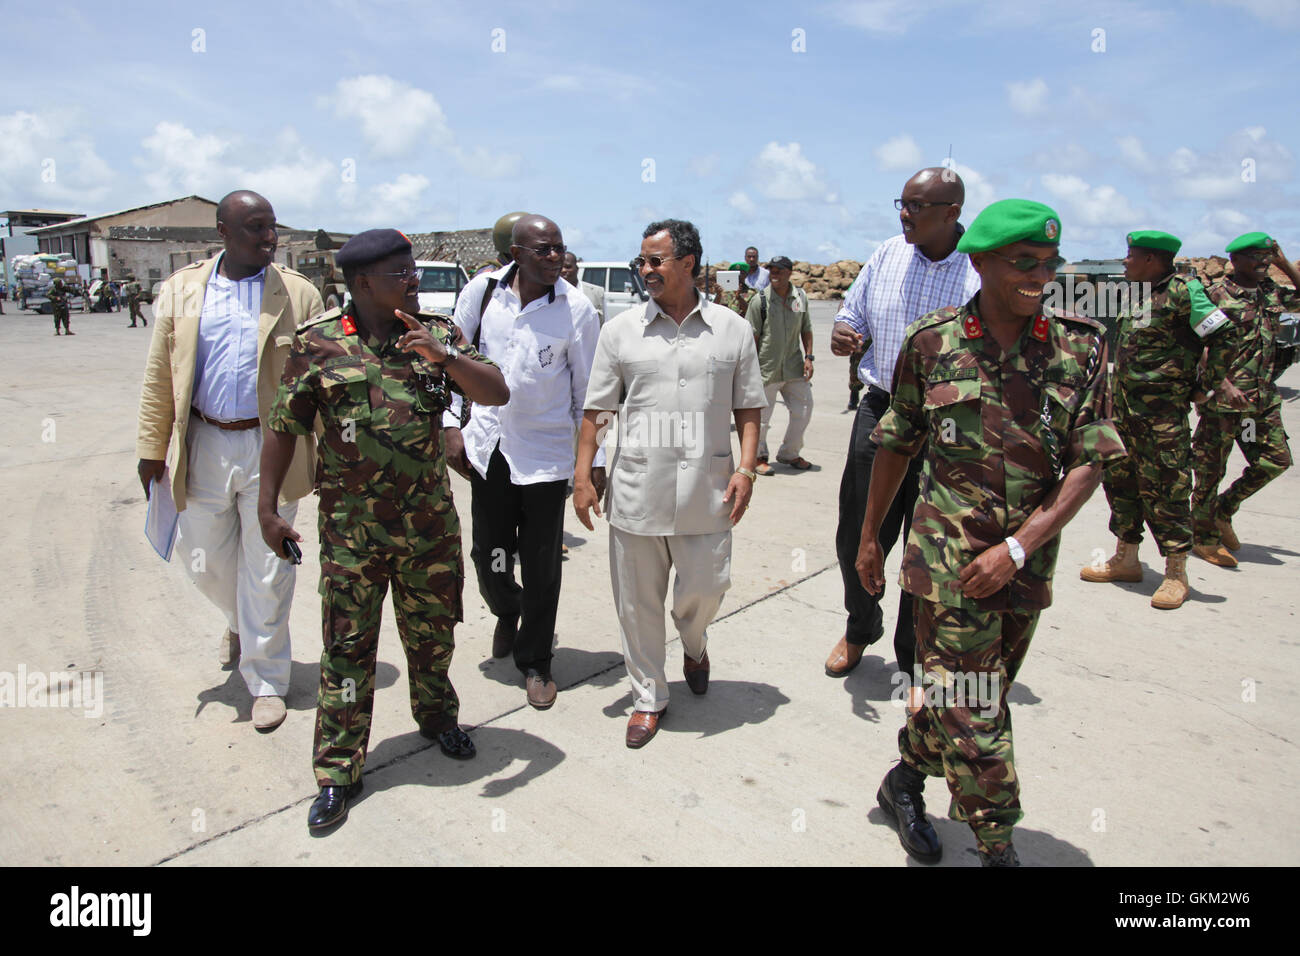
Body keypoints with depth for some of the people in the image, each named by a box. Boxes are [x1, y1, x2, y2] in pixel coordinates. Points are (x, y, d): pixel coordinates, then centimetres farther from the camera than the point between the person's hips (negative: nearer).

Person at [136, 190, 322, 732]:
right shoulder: (182, 290, 5)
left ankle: (265, 681, 20)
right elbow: (159, 377, 7)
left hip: (271, 449, -2)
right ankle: (240, 624, 48)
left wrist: (325, 453, -6)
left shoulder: (298, 294, 0)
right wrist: (152, 449, 5)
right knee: (205, 563, 15)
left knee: (266, 572, 4)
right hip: (203, 447, 3)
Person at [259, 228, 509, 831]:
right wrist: (268, 509, 0)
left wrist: (446, 357, -22)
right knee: (347, 648, 5)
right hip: (351, 528, -2)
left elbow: (497, 393, -6)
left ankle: (437, 717, 44)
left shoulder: (436, 337, 2)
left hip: (430, 525, 3)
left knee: (432, 633, 17)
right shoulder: (319, 345, -4)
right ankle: (338, 772, 20)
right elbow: (284, 428, 1)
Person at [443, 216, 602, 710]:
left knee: (542, 567, 5)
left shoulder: (578, 309, -8)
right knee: (489, 556, 13)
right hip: (487, 446, 2)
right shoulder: (482, 290, -2)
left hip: (545, 453, -2)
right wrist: (452, 426, 3)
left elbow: (587, 390, -1)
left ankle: (535, 663, 26)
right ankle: (507, 613, 47)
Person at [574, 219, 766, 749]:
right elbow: (595, 410, 5)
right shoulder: (620, 330, 4)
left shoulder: (733, 330, 5)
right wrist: (582, 475, 0)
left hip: (706, 493, 0)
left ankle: (693, 643, 43)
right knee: (638, 601, 8)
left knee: (706, 587, 6)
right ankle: (648, 696, 27)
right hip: (636, 491, 1)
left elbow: (748, 409, 8)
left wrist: (746, 468, -4)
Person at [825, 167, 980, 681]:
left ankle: (915, 660, 26)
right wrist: (842, 335, -9)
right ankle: (860, 629, 37)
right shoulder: (886, 256, 5)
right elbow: (851, 316, 14)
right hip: (881, 410, 3)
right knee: (857, 537, 9)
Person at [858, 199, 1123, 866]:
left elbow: (1089, 464, -5)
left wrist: (1018, 548, -14)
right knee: (971, 710, -2)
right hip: (947, 555, -2)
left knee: (969, 694, 17)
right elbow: (896, 444, 6)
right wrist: (869, 535, 11)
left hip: (1026, 558, 3)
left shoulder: (1080, 347, -2)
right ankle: (998, 849, 16)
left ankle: (904, 779, 41)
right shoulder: (931, 342, -4)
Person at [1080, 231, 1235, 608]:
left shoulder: (1183, 291, -11)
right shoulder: (1140, 295, 14)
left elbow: (1220, 336, -12)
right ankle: (1125, 559, 26)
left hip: (1163, 411, -9)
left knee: (1165, 486, -4)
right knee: (1120, 478, 13)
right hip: (1124, 406, 9)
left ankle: (1176, 573, 7)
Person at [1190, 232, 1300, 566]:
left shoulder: (1271, 293, 11)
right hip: (1223, 397, -7)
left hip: (1263, 397, 7)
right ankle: (1205, 538, 13)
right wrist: (1224, 385, -24)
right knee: (1210, 468, 2)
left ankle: (1223, 510, 25)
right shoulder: (1217, 295, -9)